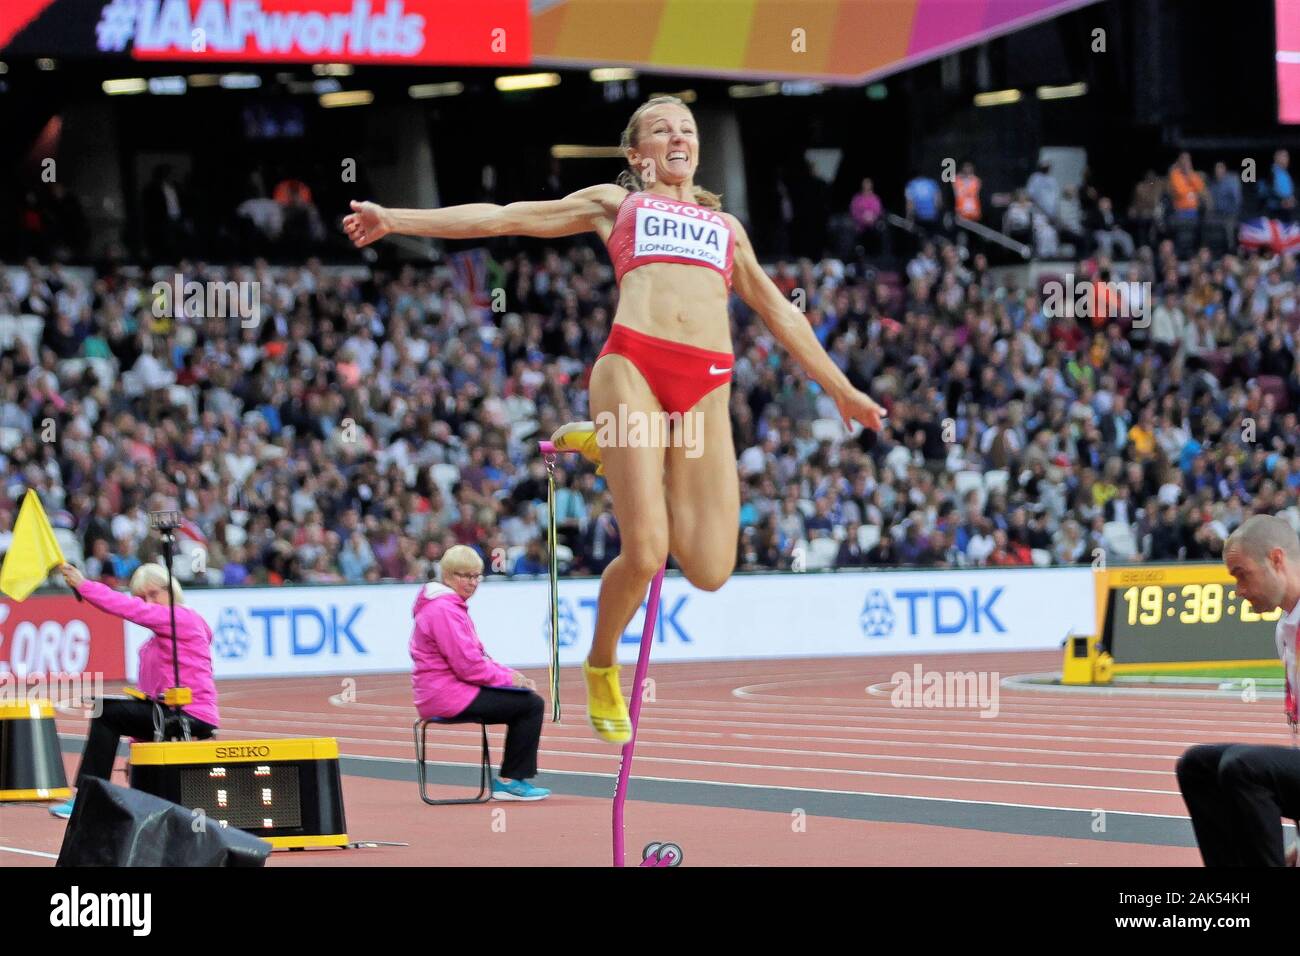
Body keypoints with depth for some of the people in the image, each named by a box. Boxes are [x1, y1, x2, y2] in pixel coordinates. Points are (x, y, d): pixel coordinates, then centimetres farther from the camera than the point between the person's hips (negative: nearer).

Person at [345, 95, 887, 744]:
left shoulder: (726, 225, 32)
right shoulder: (613, 204, 23)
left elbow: (778, 311, 38)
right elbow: (502, 218, 19)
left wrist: (840, 389, 36)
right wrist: (398, 220, 13)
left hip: (707, 387, 4)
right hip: (632, 367, -4)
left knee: (710, 570, -10)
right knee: (644, 553, -17)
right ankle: (601, 669, 13)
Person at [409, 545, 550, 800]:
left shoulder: (453, 605, 19)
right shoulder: (443, 610, -16)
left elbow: (476, 656, 21)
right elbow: (468, 665, -21)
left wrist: (512, 675, 6)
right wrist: (509, 678, -10)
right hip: (449, 695, -11)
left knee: (529, 699, 12)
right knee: (531, 704, -11)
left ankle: (508, 780, 11)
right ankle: (510, 781, -5)